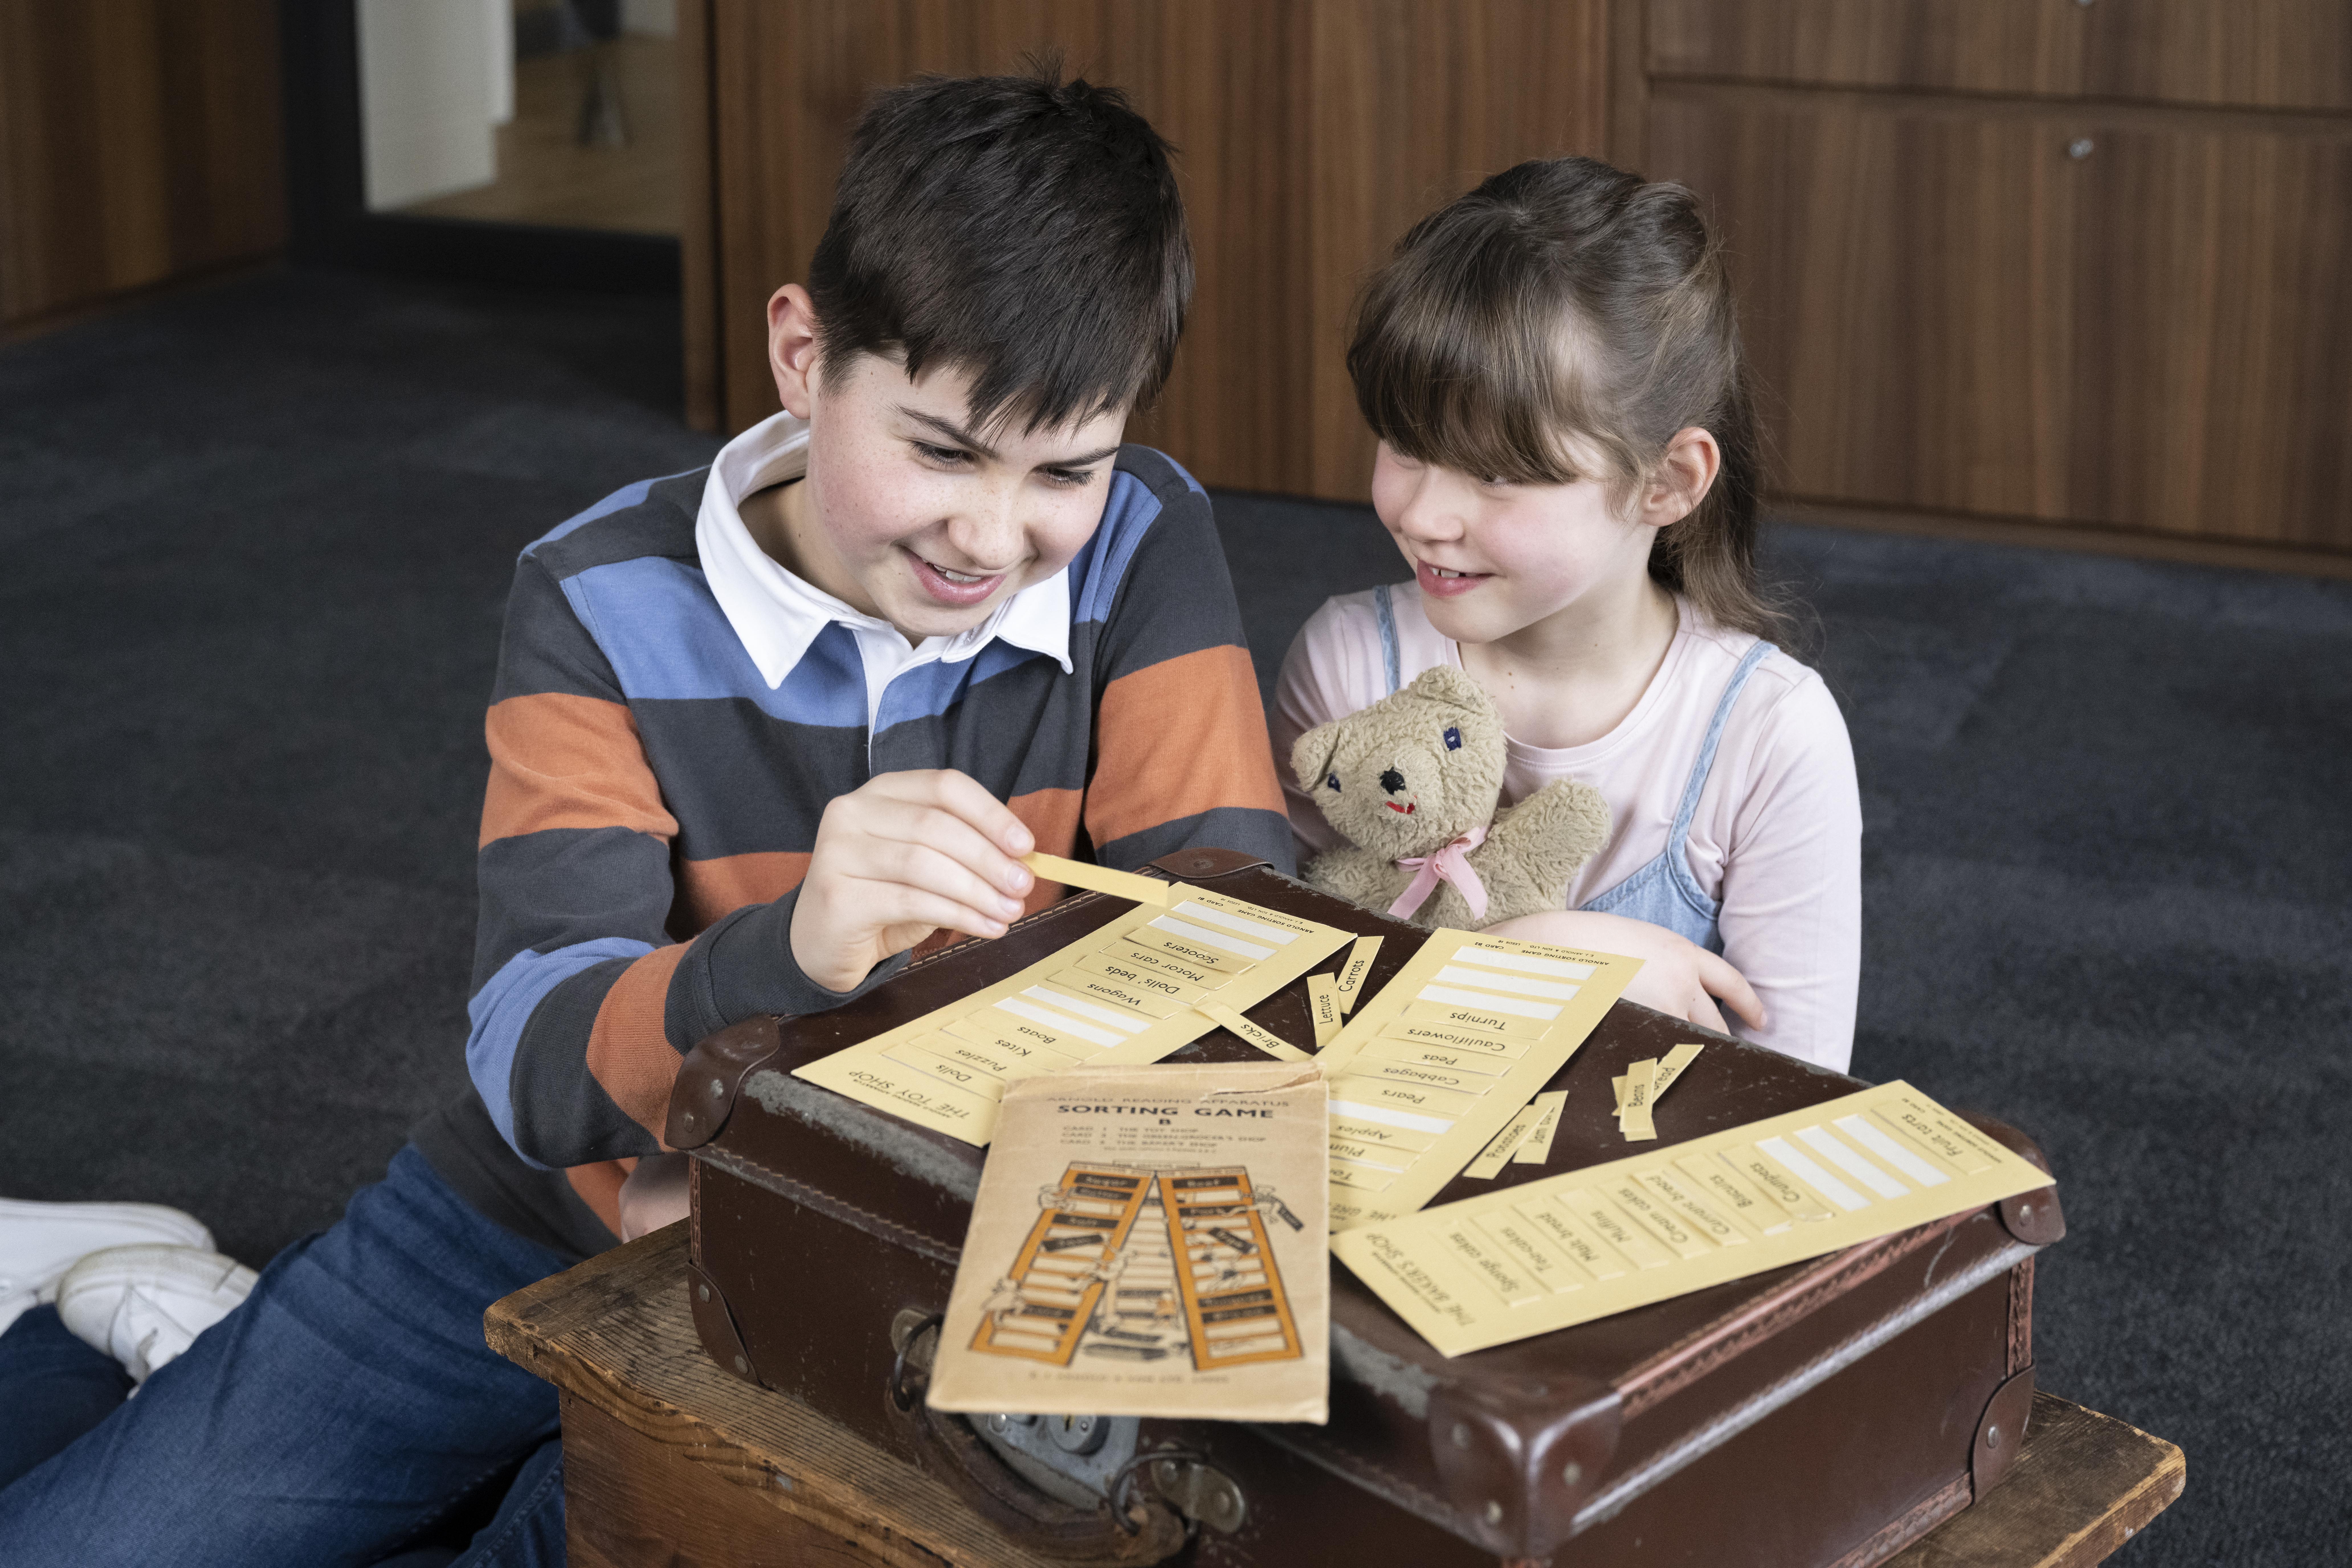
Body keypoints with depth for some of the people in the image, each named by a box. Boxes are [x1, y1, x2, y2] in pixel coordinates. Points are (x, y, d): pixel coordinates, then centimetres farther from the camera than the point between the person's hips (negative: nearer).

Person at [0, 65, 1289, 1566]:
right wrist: (798, 951, -47)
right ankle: (150, 1318, 22)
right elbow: (538, 1064, -24)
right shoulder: (608, 608, -15)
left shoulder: (1142, 548, -11)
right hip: (548, 1229, 0)